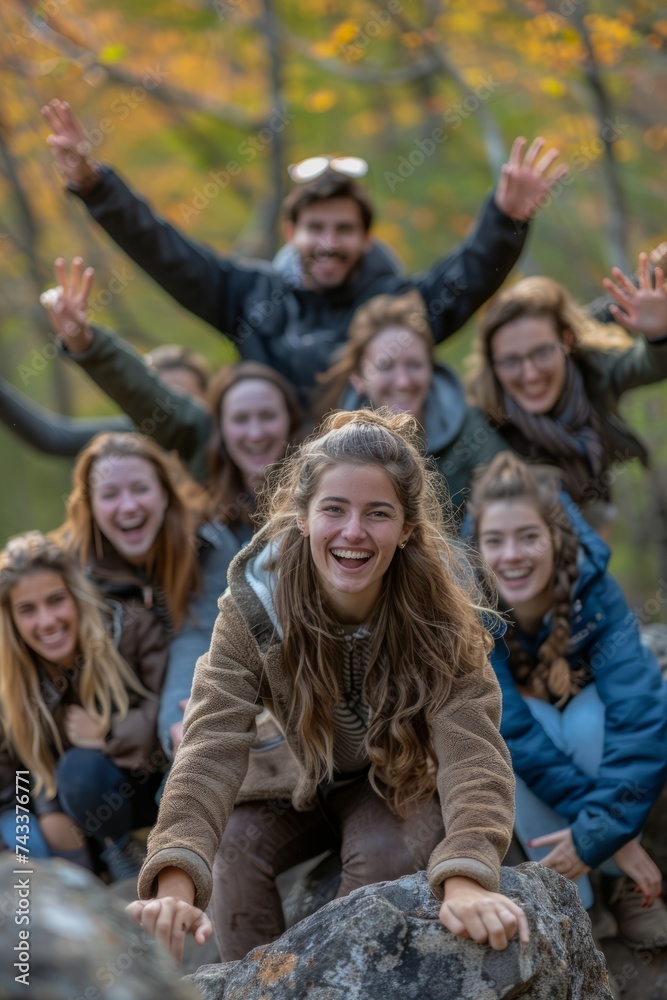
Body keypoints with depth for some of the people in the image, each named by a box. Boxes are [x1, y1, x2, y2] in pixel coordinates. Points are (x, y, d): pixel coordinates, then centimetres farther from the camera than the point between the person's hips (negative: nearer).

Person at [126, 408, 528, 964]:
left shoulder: (442, 607, -30)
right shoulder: (253, 605, -28)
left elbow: (471, 745, -42)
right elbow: (212, 746, -38)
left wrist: (465, 880, -63)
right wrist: (175, 887, -56)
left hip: (402, 779, -1)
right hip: (297, 776, 2)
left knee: (386, 853, -30)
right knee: (234, 850, -24)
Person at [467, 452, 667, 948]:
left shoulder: (593, 588, -32)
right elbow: (515, 732, -35)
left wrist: (601, 830, -45)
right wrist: (612, 827, -39)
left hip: (582, 701, 0)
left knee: (589, 723, -35)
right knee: (505, 744, -35)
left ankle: (626, 884, -14)